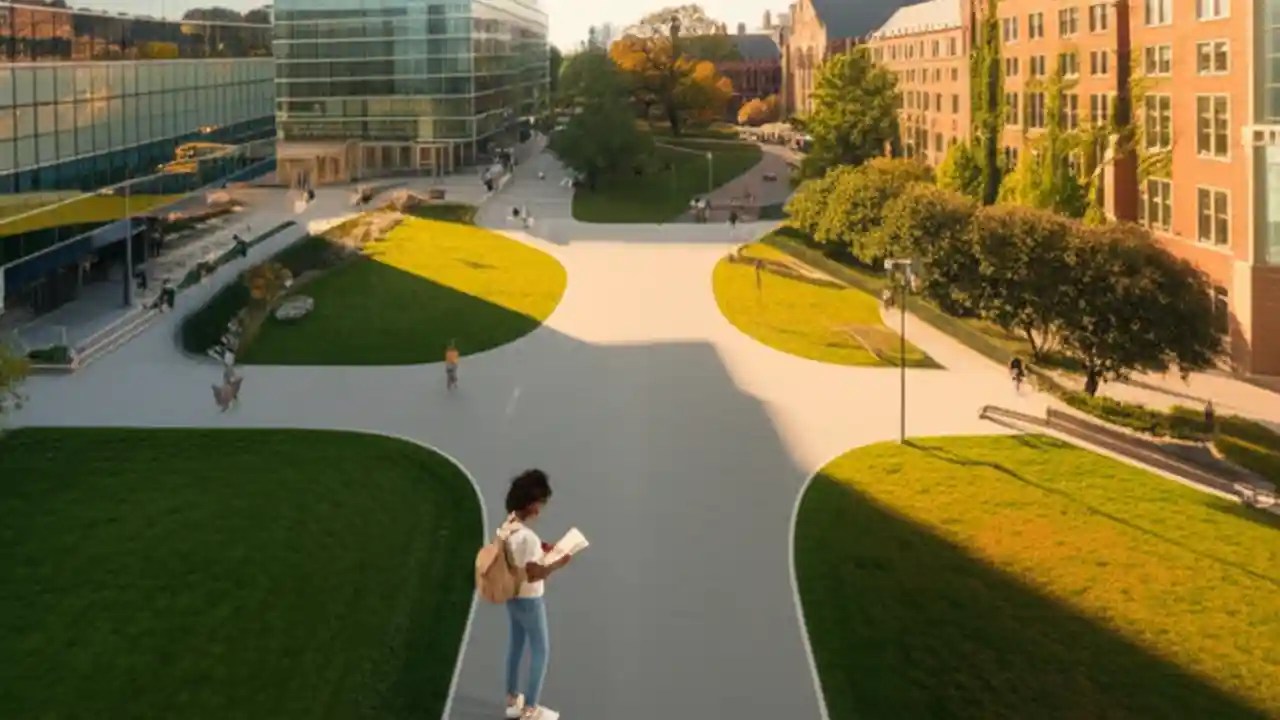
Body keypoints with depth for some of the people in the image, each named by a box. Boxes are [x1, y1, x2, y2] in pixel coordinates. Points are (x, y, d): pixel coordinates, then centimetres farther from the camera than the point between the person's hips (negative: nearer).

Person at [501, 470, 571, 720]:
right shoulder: (527, 536, -31)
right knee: (540, 650, 6)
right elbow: (532, 575, -28)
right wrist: (558, 563, -19)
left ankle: (513, 699, 36)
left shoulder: (508, 526, -3)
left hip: (512, 596, 9)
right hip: (529, 600, -9)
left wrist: (540, 550, 5)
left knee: (516, 644, 22)